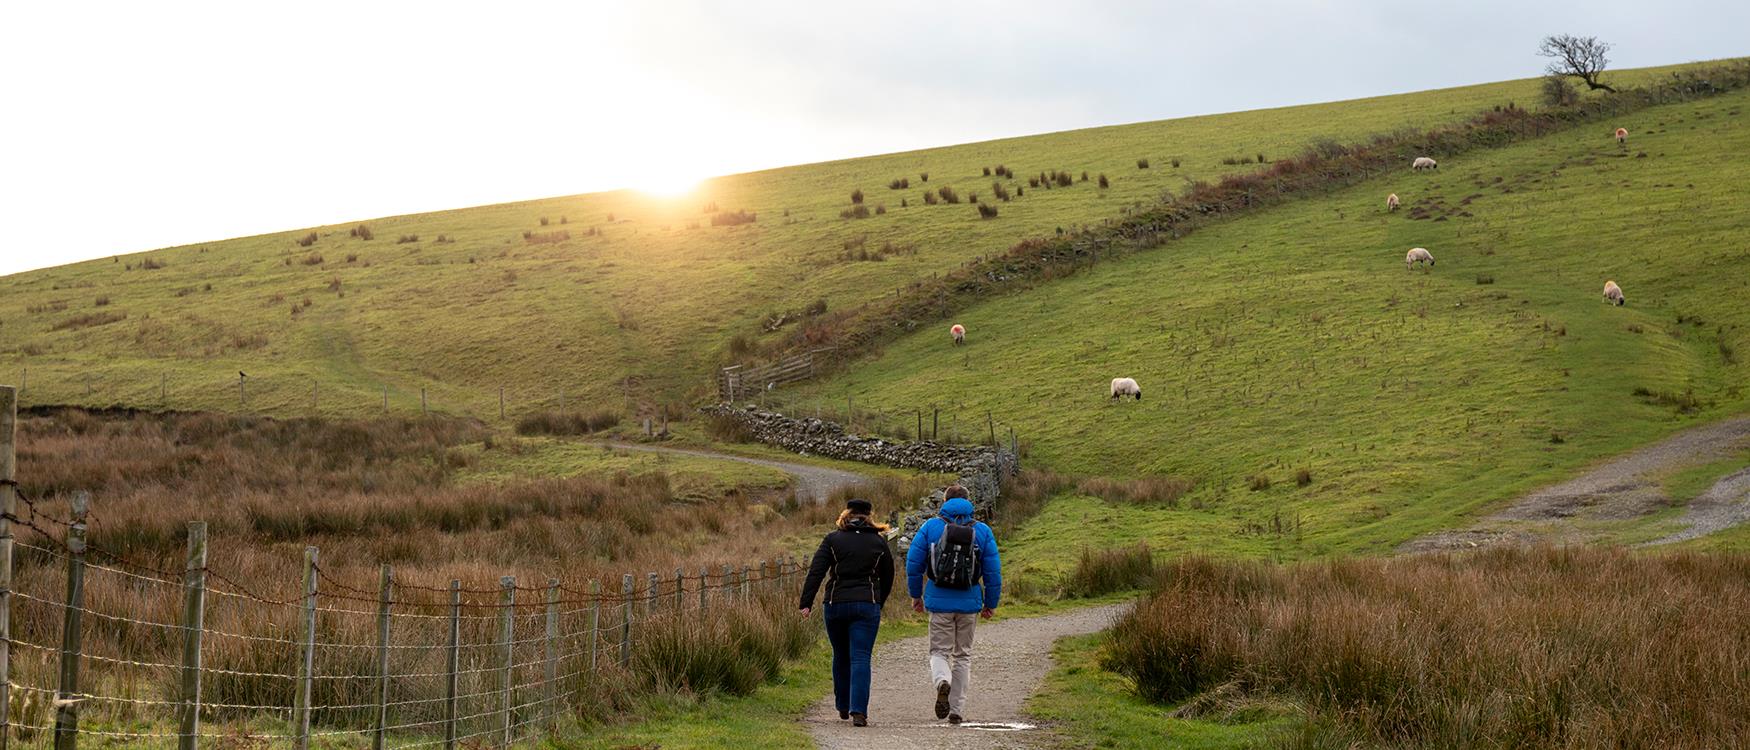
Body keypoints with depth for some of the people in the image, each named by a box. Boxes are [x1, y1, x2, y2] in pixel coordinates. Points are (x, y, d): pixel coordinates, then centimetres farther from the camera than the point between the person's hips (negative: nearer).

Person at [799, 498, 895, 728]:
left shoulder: (832, 540, 3)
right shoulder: (879, 542, 7)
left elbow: (816, 572, -6)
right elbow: (887, 578, 14)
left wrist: (806, 603, -7)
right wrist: (877, 604, 27)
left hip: (836, 605, 1)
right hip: (867, 605, -1)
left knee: (841, 657, 18)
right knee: (860, 658, -4)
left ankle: (843, 706, 28)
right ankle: (858, 711, -17)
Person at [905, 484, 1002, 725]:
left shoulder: (930, 527, 0)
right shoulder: (982, 530, 3)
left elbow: (913, 563, 1)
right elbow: (993, 571, 3)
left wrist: (916, 595, 13)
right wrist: (991, 603, 12)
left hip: (939, 601, -1)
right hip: (969, 602, 1)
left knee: (940, 651, 7)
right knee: (963, 655, 13)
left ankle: (942, 681, -26)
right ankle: (957, 709, 11)